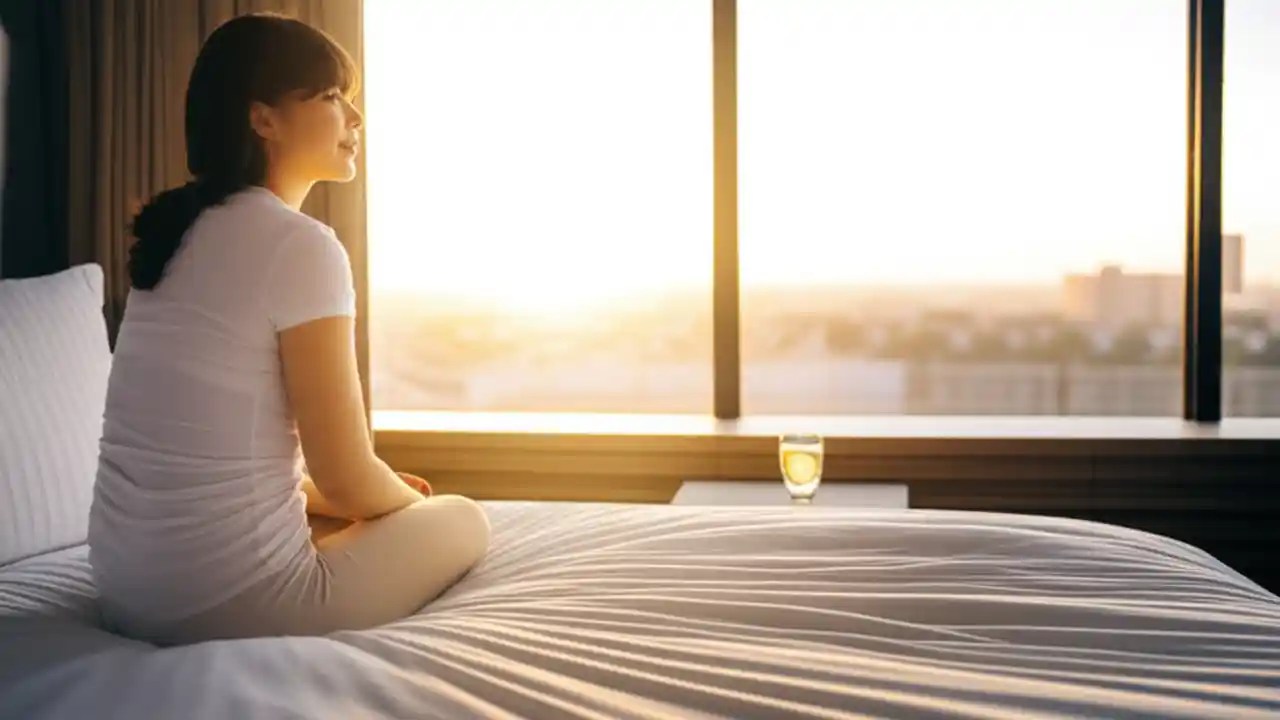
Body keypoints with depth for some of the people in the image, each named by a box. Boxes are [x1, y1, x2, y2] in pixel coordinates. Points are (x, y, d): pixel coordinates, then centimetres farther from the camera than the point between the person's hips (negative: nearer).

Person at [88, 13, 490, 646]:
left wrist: (388, 494, 17)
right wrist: (410, 500, 11)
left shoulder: (177, 229, 11)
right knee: (463, 520, 14)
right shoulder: (301, 245, -15)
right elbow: (346, 479, -13)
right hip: (228, 607, -8)